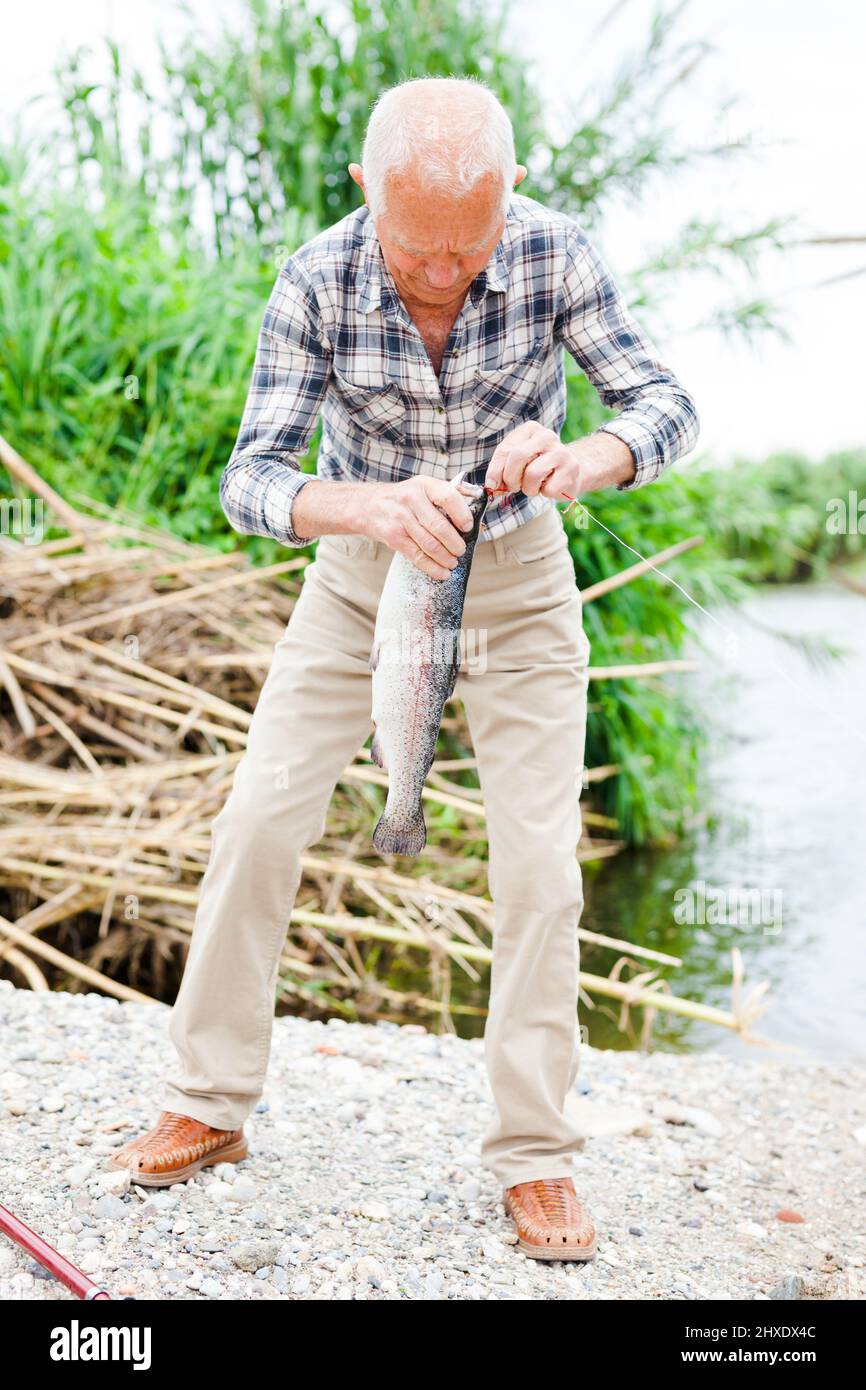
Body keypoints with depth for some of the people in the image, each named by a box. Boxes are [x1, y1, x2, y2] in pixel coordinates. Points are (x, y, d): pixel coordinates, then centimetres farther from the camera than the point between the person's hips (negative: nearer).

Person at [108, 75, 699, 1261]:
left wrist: (584, 458, -44)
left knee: (539, 868, -7)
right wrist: (369, 505, -46)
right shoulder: (317, 282, -22)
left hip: (516, 582, 0)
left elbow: (666, 406, -20)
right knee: (257, 823, -4)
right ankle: (210, 1108, 13)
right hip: (363, 569, 1)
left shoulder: (554, 255, -21)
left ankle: (536, 1161, 7)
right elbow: (249, 477, -24)